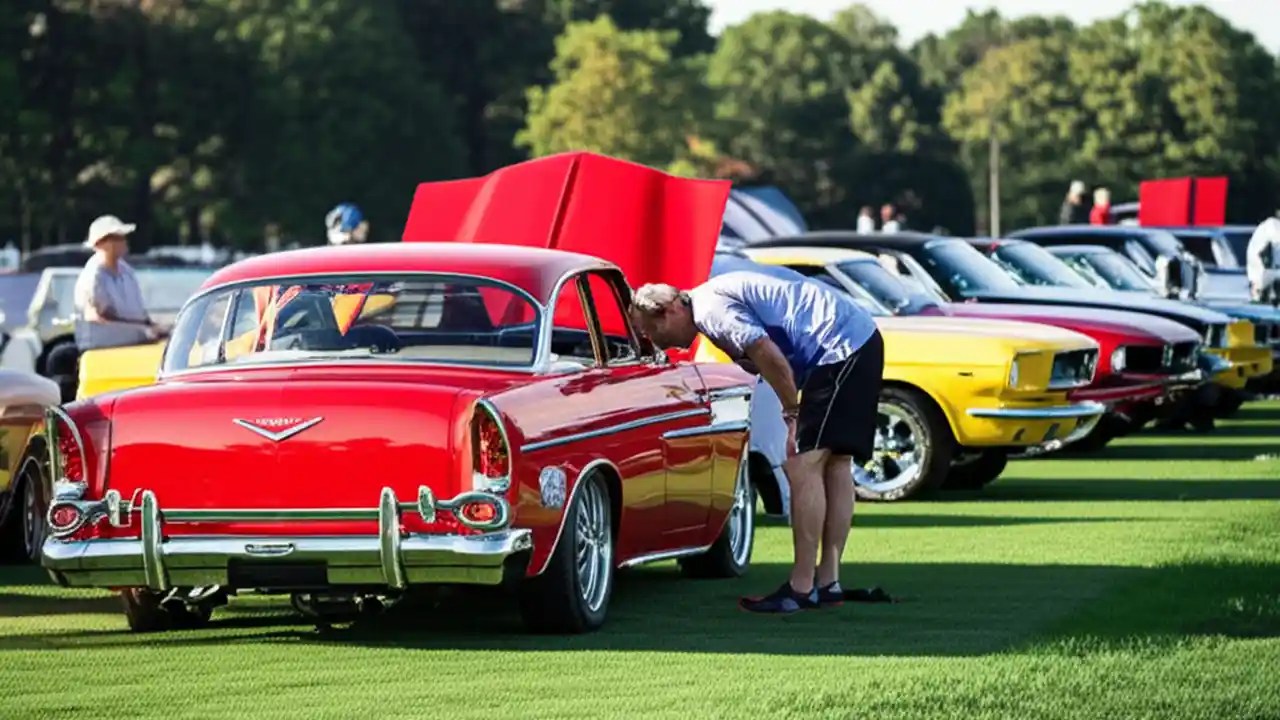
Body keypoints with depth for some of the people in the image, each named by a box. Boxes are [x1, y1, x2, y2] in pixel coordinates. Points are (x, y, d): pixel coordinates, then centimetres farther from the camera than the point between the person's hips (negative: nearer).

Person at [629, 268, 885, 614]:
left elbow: (769, 355, -24)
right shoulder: (715, 298, 19)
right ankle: (828, 582, 16)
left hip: (839, 348, -11)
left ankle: (802, 588, -9)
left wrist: (793, 415, -16)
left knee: (804, 466, -11)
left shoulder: (711, 309, -13)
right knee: (834, 463, 12)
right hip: (862, 342, 11)